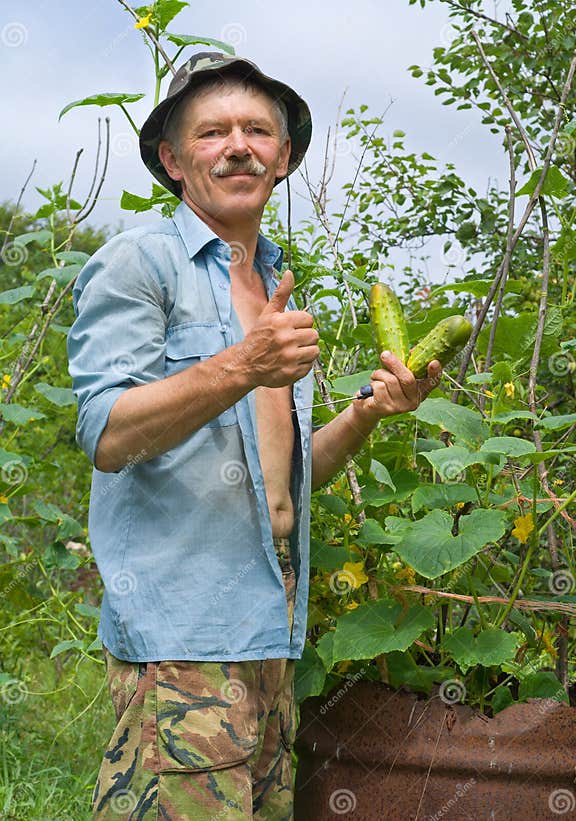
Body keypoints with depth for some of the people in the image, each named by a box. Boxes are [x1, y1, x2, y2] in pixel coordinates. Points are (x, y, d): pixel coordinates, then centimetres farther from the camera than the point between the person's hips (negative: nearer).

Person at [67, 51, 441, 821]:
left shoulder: (278, 290, 19)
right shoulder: (137, 260, -4)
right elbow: (107, 436, -14)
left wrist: (369, 412, 2)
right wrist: (239, 368, -26)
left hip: (271, 630, 7)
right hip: (179, 626, -7)